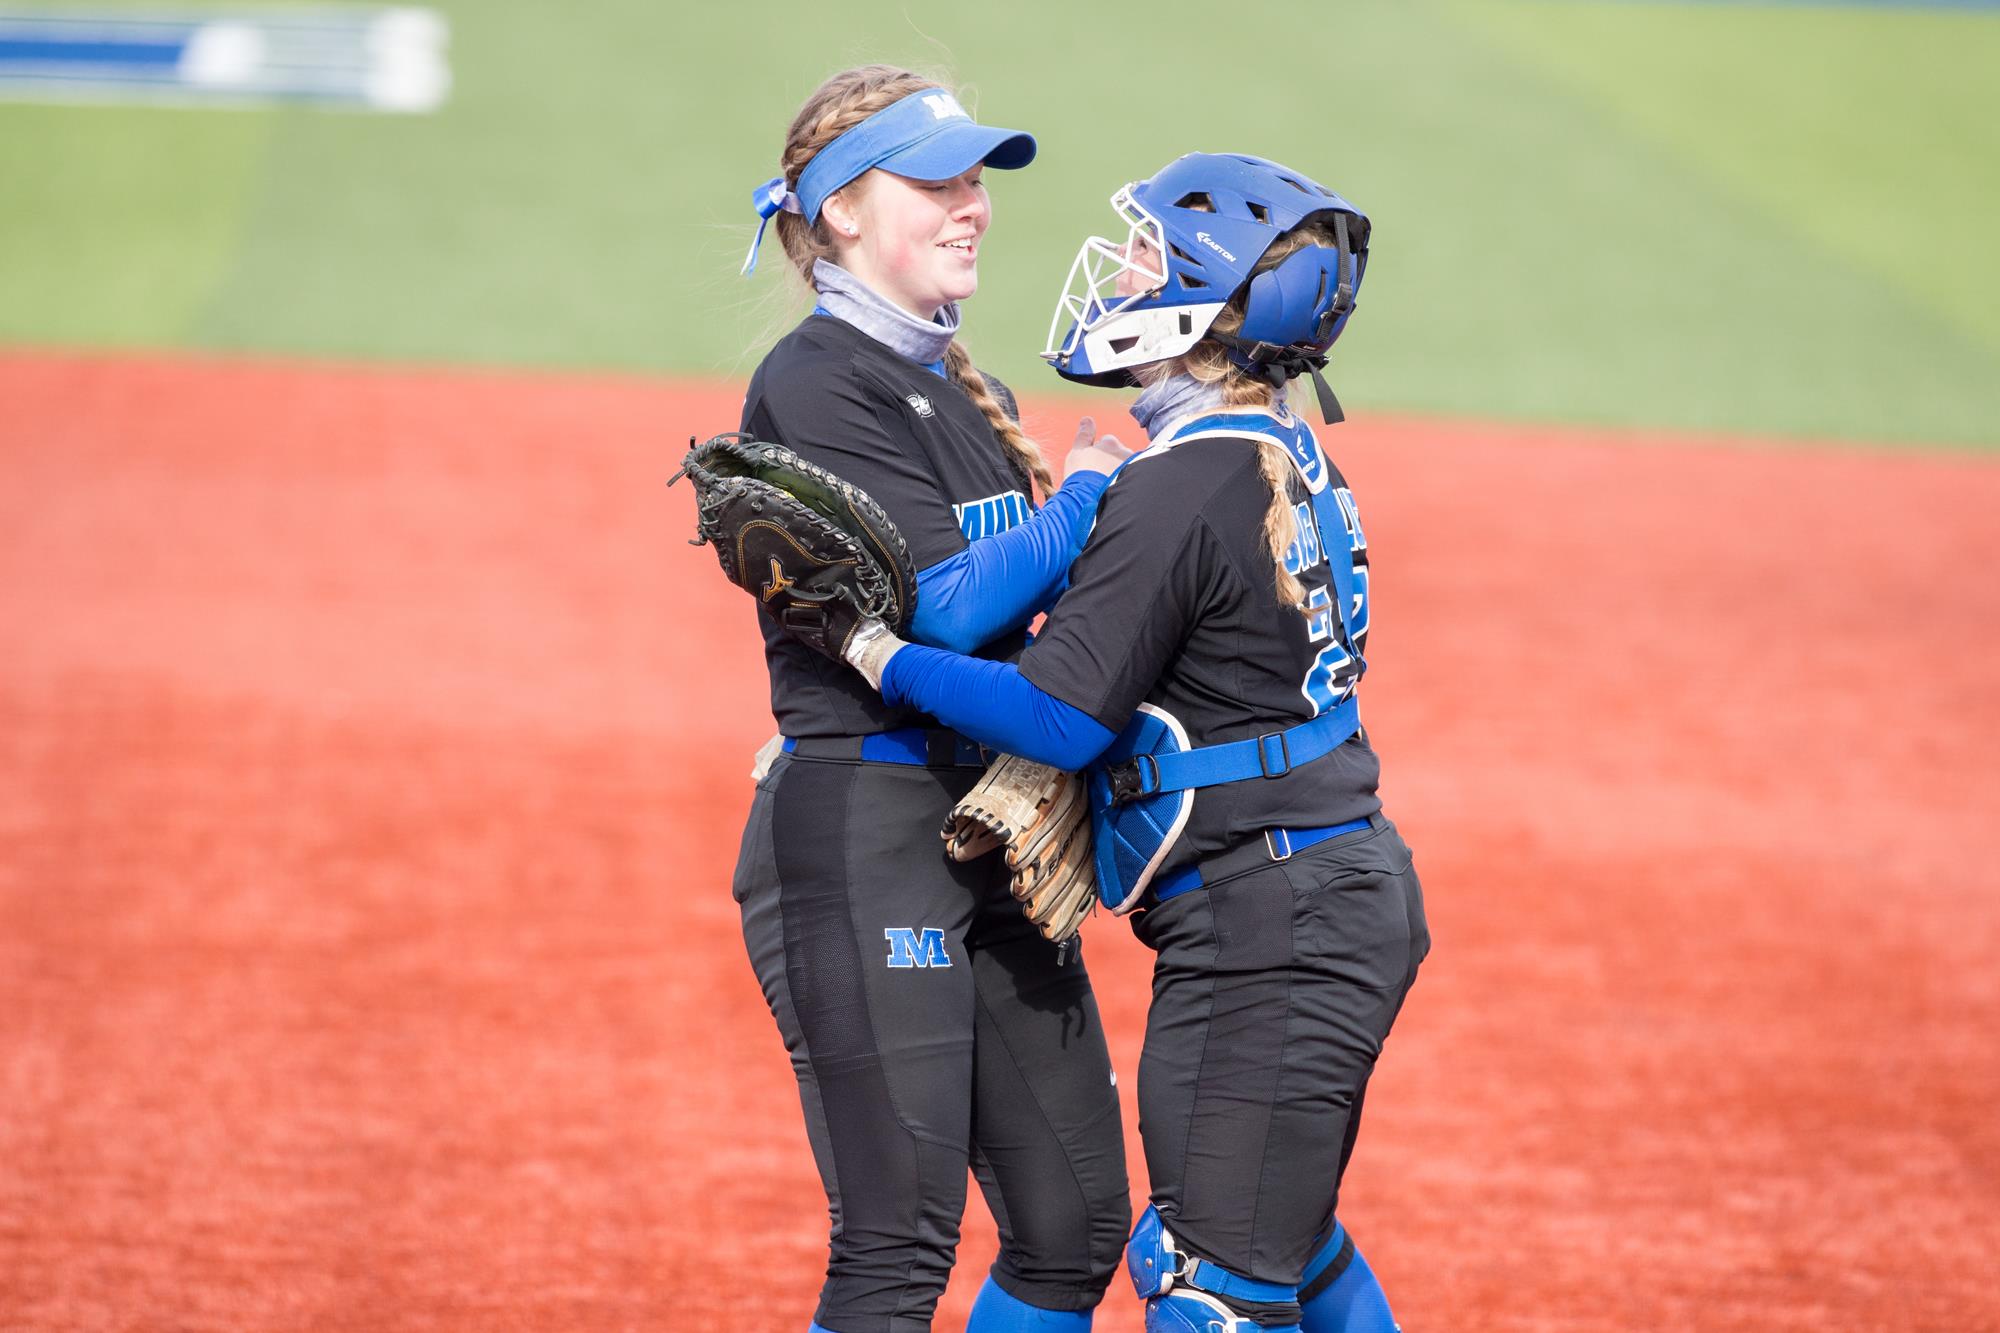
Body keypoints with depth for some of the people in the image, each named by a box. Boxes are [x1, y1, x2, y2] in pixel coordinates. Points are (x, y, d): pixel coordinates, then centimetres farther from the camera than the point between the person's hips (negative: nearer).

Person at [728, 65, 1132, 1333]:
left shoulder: (970, 394, 17)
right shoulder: (815, 386, -11)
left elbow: (1029, 591, 16)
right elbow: (940, 606, -20)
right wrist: (1084, 497, -7)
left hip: (989, 836, 9)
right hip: (862, 835, -9)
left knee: (1077, 1223, 7)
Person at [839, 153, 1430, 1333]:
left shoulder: (1183, 491, -19)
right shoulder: (1292, 462, 10)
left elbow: (1061, 717, -20)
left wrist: (870, 647, -16)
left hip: (1262, 935, -10)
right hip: (1346, 898, 10)